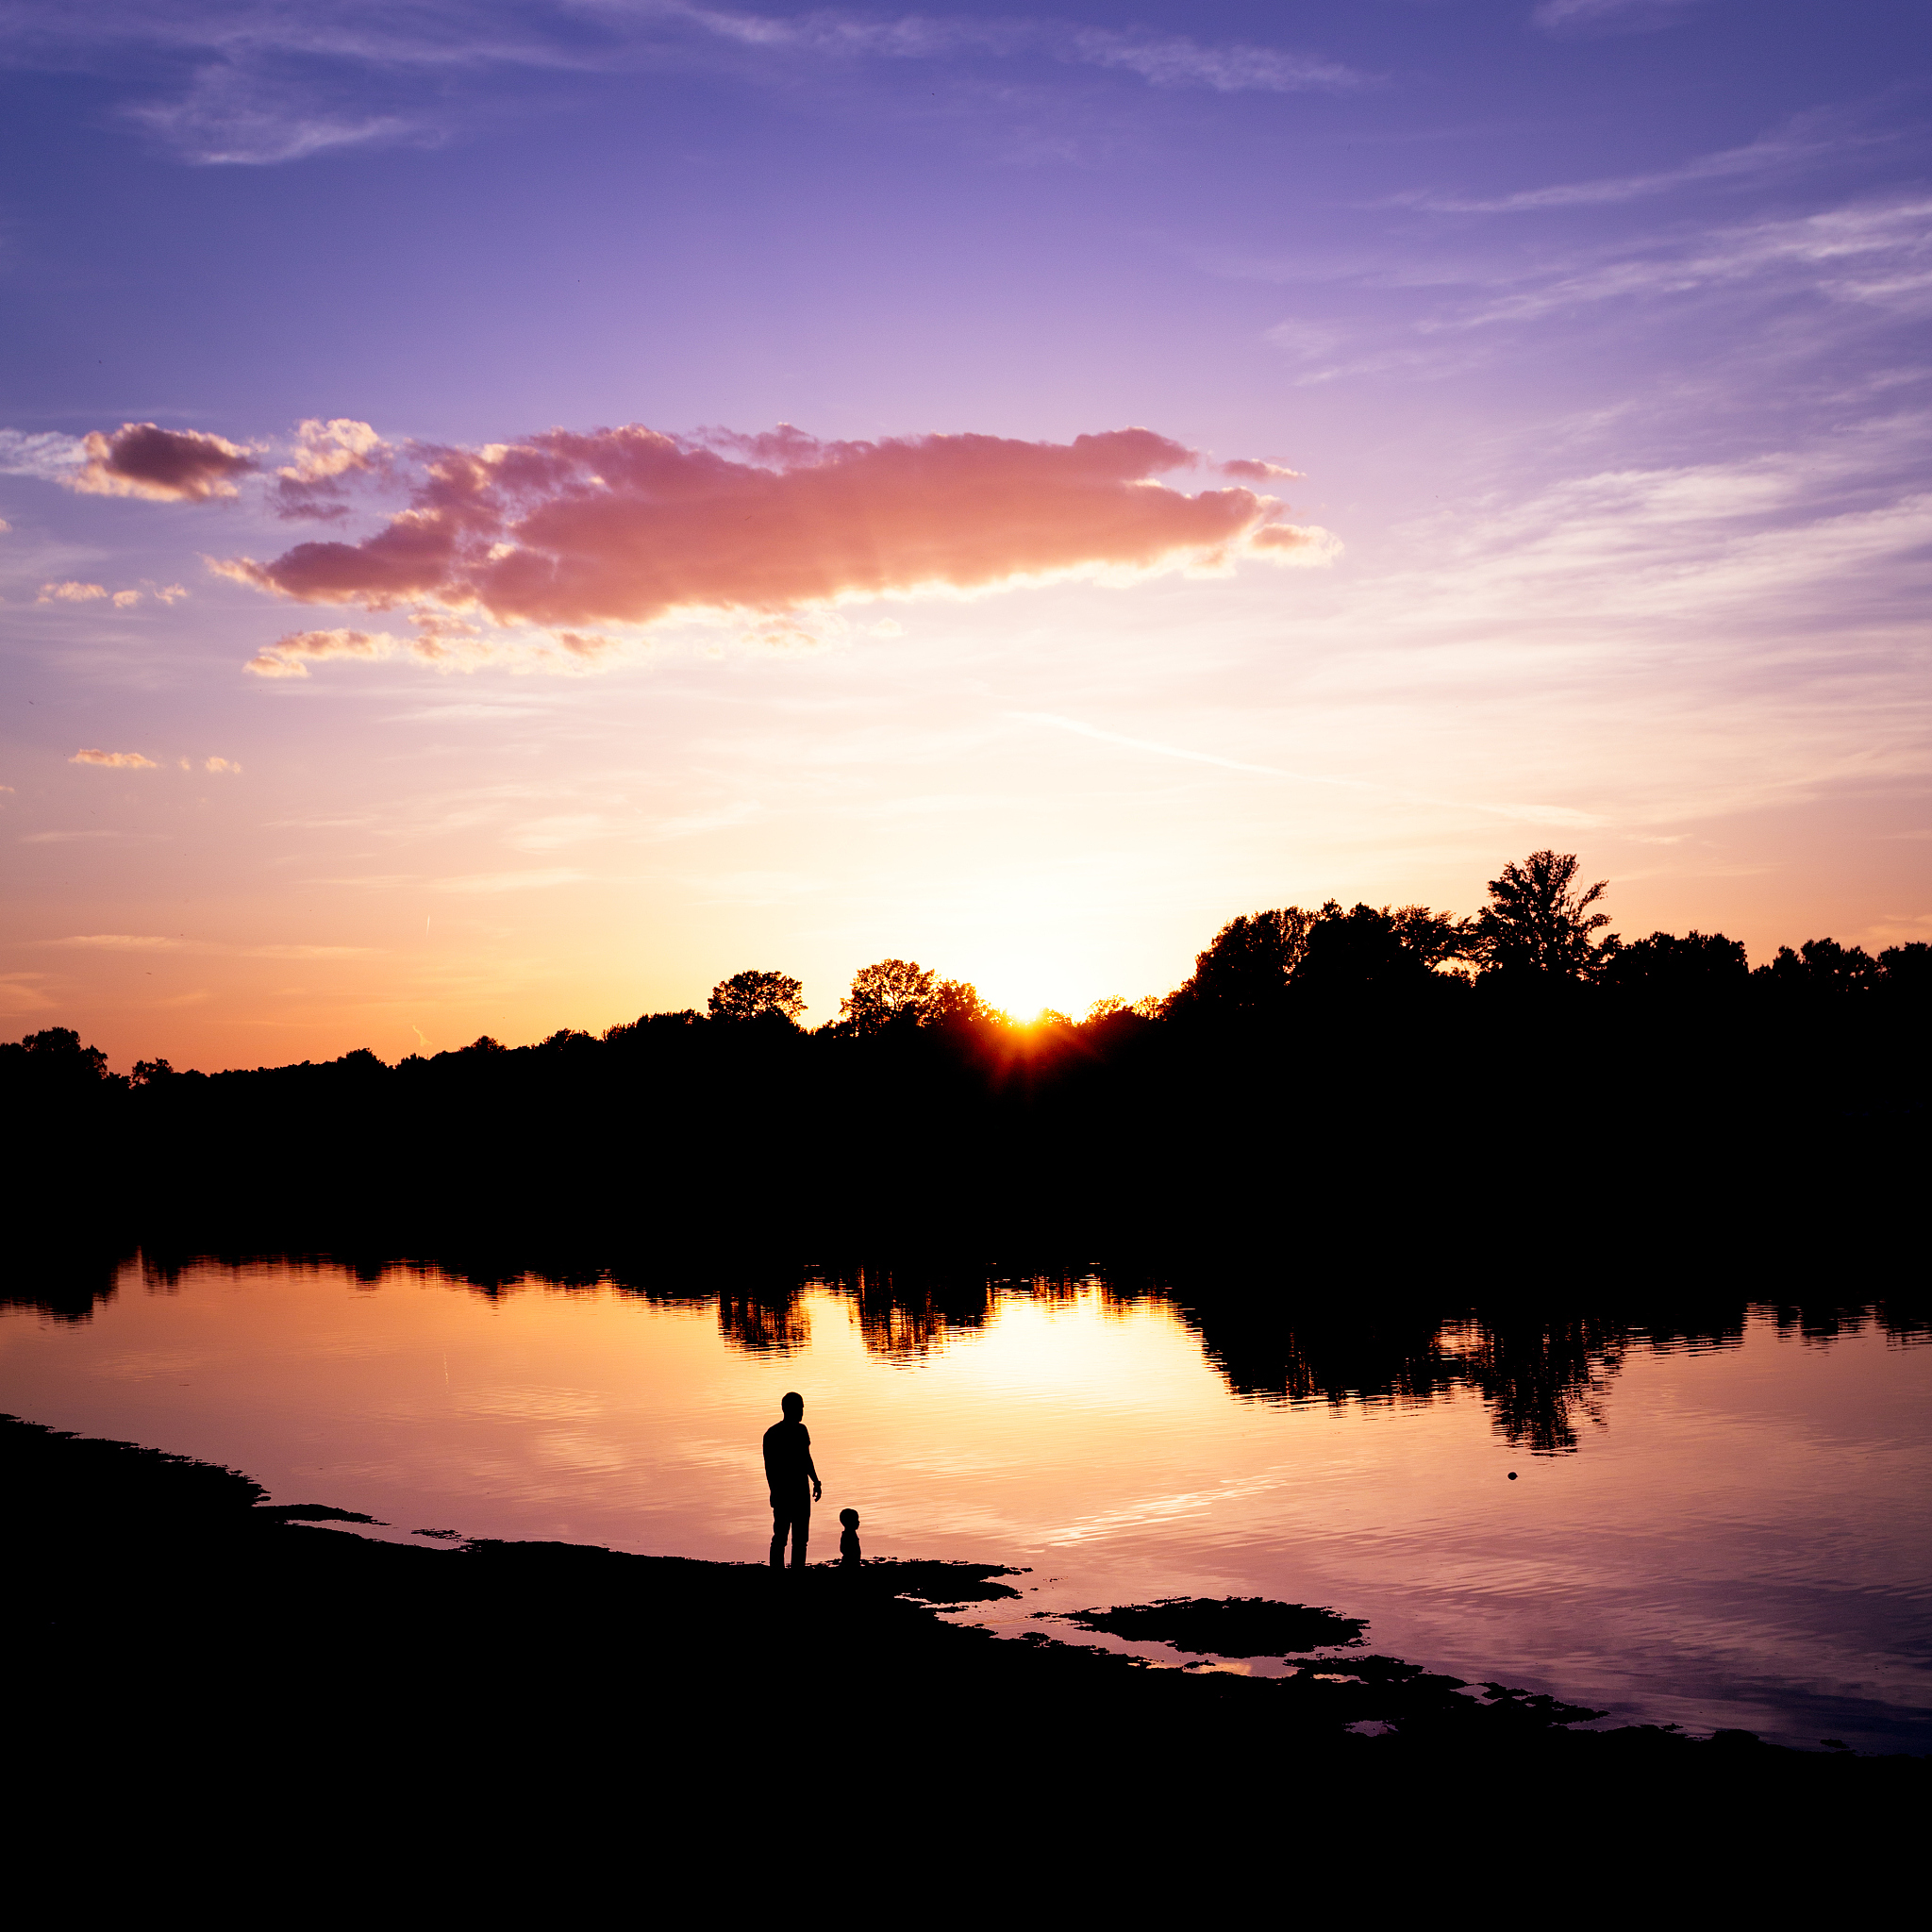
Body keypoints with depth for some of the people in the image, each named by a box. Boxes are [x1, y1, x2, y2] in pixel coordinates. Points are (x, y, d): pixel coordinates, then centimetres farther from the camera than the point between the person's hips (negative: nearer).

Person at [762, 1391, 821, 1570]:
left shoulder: (801, 1430, 12)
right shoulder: (772, 1434, -9)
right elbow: (769, 1467, -12)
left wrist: (816, 1482, 24)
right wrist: (774, 1492, -18)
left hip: (801, 1490, 7)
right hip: (783, 1492, -7)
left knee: (801, 1537, 9)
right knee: (780, 1536, -7)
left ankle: (798, 1570, 15)